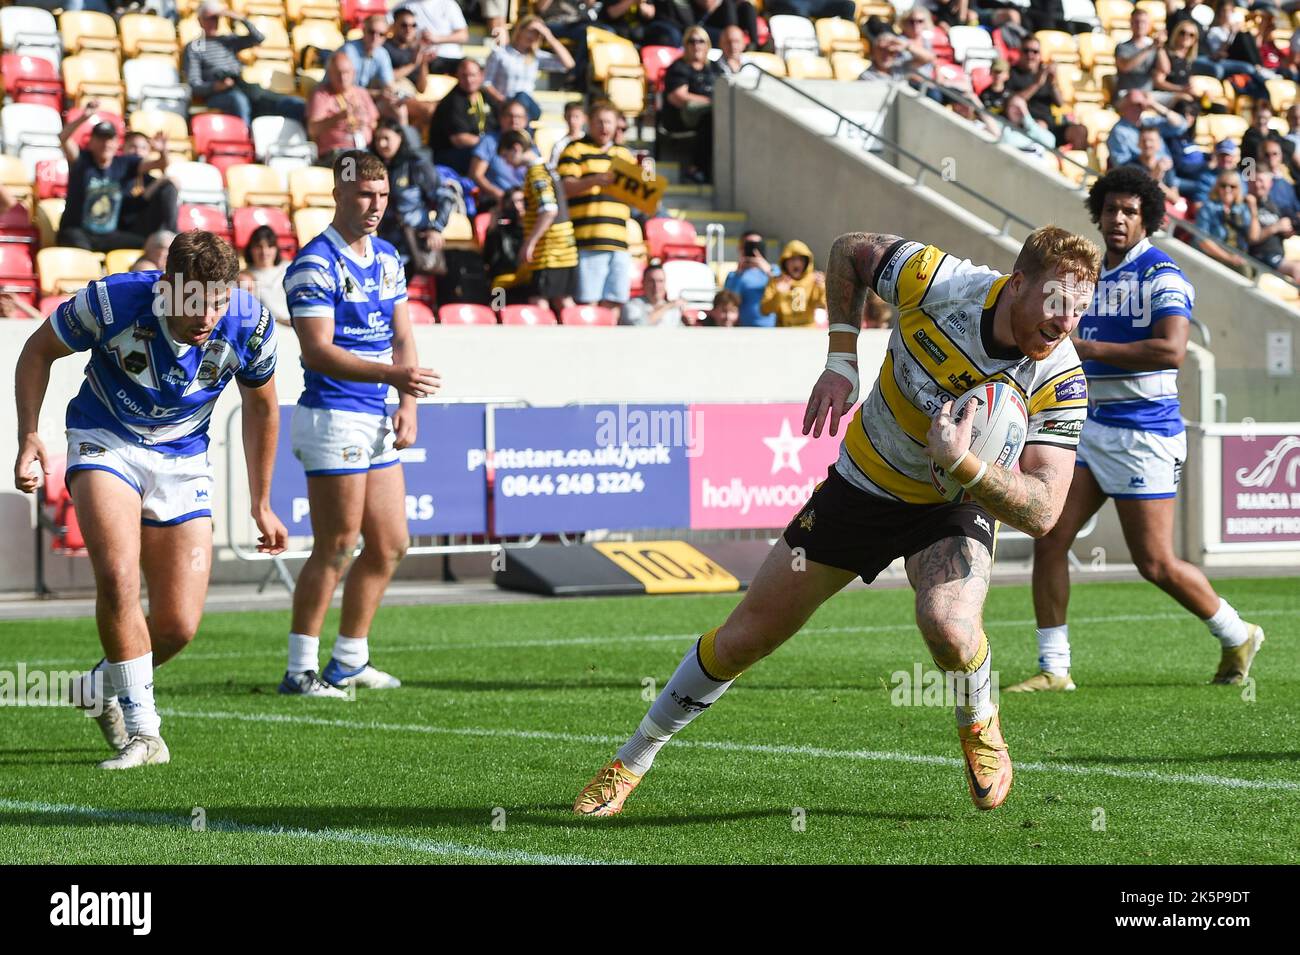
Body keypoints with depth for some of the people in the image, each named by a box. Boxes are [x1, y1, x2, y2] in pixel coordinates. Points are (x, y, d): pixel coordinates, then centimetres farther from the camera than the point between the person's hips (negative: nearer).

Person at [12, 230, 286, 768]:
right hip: (105, 443, -2)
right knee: (118, 578, -27)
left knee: (179, 626, -5)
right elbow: (38, 351, -5)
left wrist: (261, 504, 9)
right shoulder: (111, 301, -25)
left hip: (183, 460, 3)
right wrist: (29, 437, -14)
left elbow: (260, 405, 3)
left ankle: (106, 686, 26)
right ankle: (142, 730, -16)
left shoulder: (250, 325, -18)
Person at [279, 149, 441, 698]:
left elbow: (402, 336, 16)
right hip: (333, 418, -8)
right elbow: (318, 350, -21)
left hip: (378, 422, 8)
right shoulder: (316, 263, -13)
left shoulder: (387, 258, 13)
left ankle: (350, 661, 20)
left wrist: (407, 404, 1)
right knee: (335, 549, -7)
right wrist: (392, 374, -31)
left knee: (389, 545, 10)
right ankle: (300, 670, -1)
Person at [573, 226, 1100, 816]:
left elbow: (1043, 512, -32)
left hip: (954, 506, -2)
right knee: (742, 639, 5)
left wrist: (961, 463, -46)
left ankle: (980, 729, 3)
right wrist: (841, 361, -11)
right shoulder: (939, 281, -26)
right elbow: (850, 250, -5)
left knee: (949, 629, -33)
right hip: (861, 483, 2)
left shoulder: (1061, 383, -28)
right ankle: (630, 762, 26)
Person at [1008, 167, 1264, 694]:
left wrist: (1086, 348, -26)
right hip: (1089, 427, 7)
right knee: (1049, 539, -5)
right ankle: (1053, 668, 1)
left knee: (1155, 563, -4)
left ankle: (1238, 637, 20)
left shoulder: (1163, 277, -11)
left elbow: (1171, 350, -26)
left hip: (1143, 432, -7)